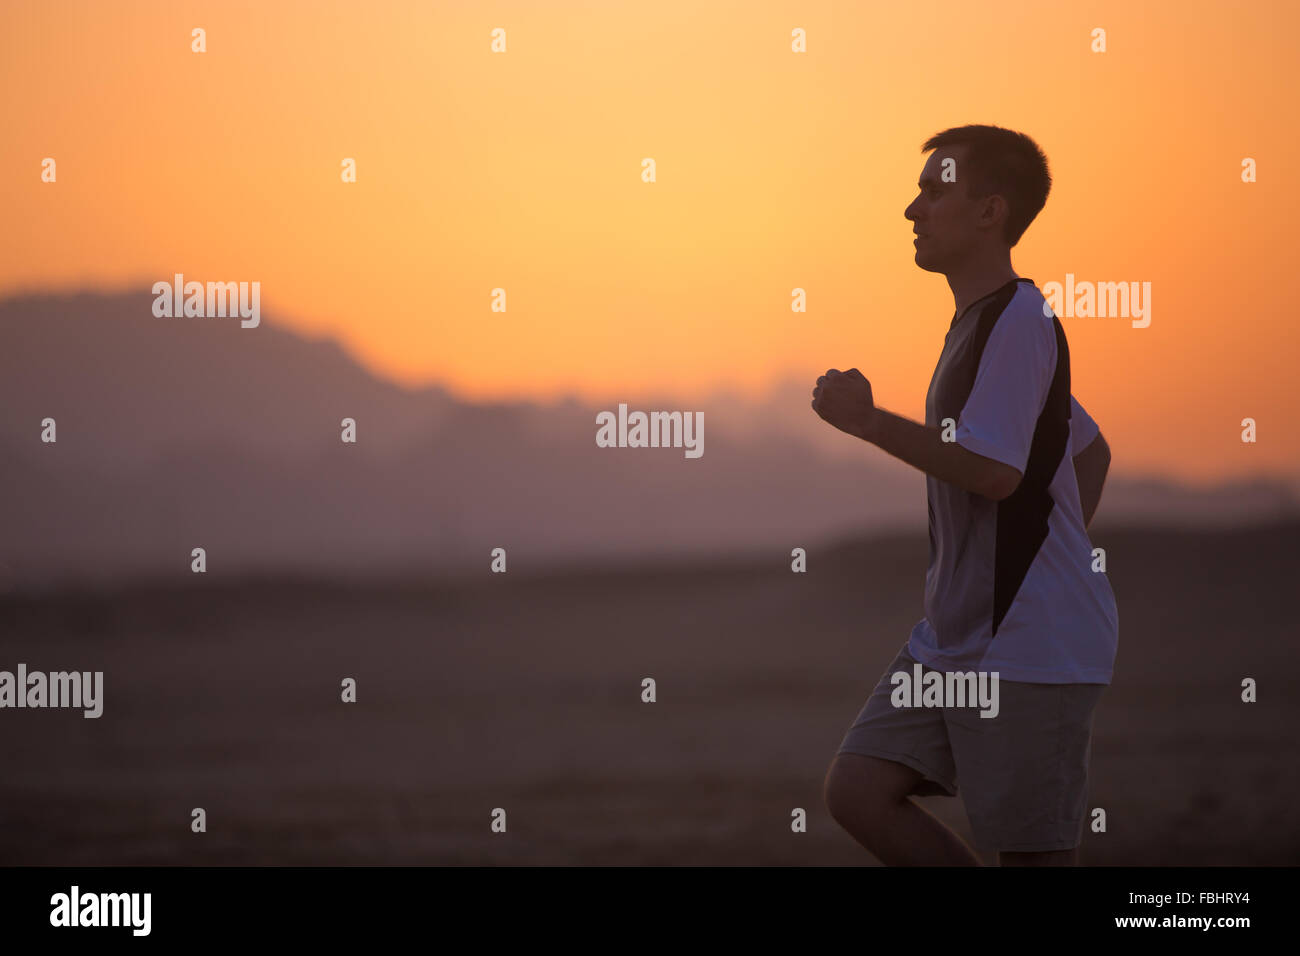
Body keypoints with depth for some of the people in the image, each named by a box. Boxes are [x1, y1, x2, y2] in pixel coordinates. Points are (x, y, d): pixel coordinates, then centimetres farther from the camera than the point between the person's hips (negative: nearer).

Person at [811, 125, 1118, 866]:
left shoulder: (1018, 319, -13)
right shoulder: (978, 325, 18)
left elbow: (994, 470, -23)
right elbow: (1092, 450, 26)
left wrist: (868, 422, -17)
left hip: (1033, 645, -10)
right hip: (953, 638, 10)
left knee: (1035, 851, -4)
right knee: (858, 790, 1)